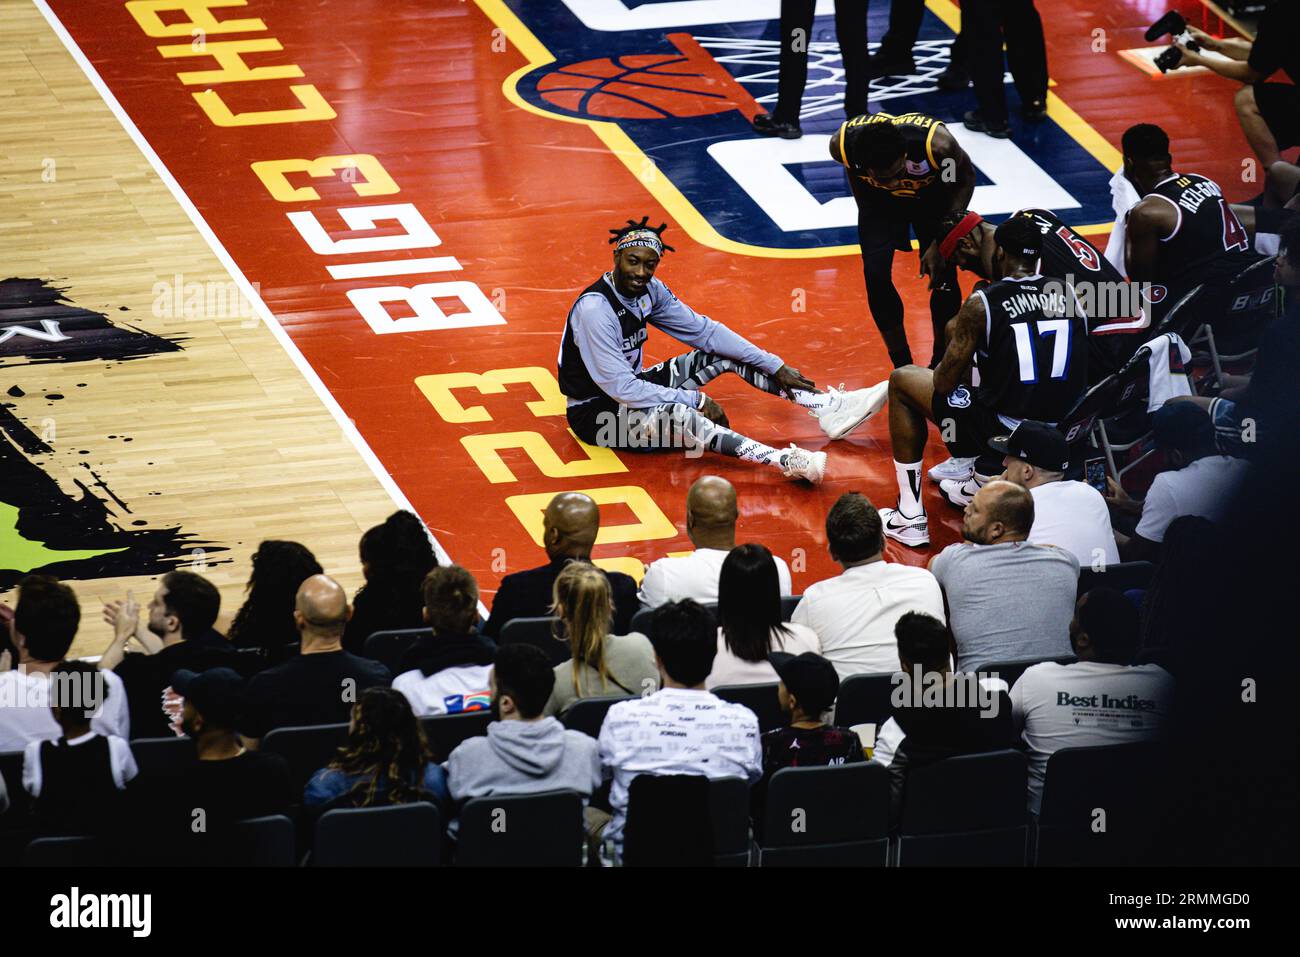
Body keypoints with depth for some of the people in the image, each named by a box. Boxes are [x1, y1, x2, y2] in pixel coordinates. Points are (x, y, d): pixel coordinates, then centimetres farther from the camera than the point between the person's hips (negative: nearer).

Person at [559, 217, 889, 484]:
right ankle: (787, 461, -47)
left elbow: (703, 330, 2)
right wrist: (695, 399, -23)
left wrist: (775, 366, -1)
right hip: (595, 411, -9)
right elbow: (620, 388, -29)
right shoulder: (594, 309, -28)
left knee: (726, 354, 0)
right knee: (678, 415, -37)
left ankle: (829, 407, -6)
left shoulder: (649, 290, -4)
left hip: (630, 389, 9)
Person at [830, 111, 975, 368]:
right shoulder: (842, 143, -34)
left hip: (932, 194, -1)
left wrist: (941, 243, -19)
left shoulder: (937, 143, -40)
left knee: (942, 275, -5)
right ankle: (903, 368, 5)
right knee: (875, 275, -11)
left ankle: (942, 365, 18)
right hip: (880, 201, 1)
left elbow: (965, 179, -18)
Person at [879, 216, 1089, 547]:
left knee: (901, 381, 18)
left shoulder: (982, 303, -11)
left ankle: (910, 518, 16)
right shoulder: (1069, 295, 3)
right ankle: (983, 477, 37)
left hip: (1000, 433, -6)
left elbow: (943, 384, -7)